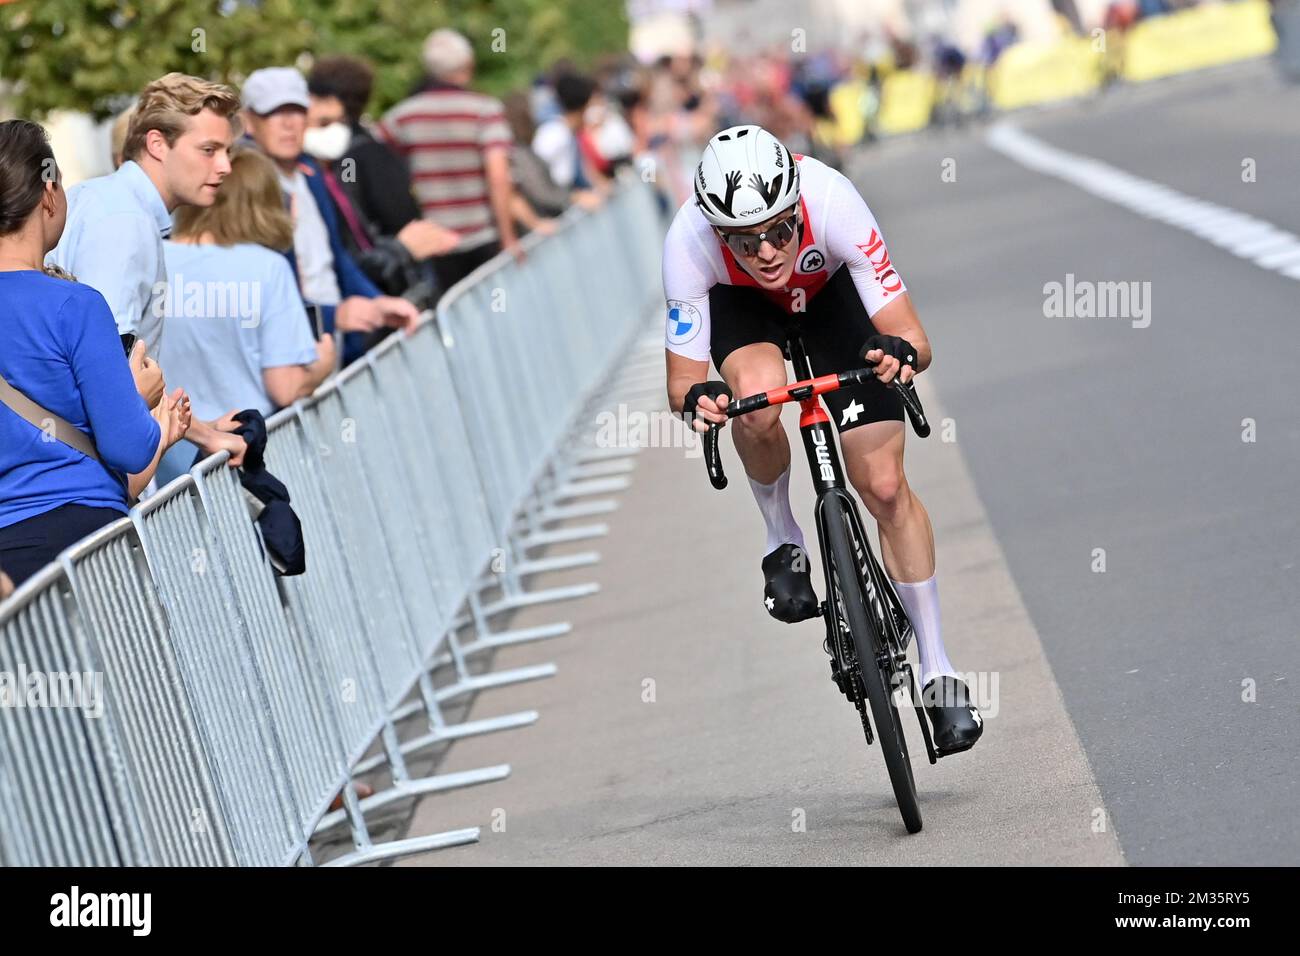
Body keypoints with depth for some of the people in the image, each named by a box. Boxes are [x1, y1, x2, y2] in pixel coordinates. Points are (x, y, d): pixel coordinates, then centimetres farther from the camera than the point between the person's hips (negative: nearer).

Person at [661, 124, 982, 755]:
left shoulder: (832, 201, -39)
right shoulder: (688, 243, -37)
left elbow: (915, 339, -35)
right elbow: (682, 379, -28)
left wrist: (901, 352, -58)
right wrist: (696, 399, -51)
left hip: (832, 290, 0)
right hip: (739, 303, 0)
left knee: (885, 488, -7)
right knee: (758, 396, -35)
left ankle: (936, 668, 8)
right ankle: (783, 540, -5)